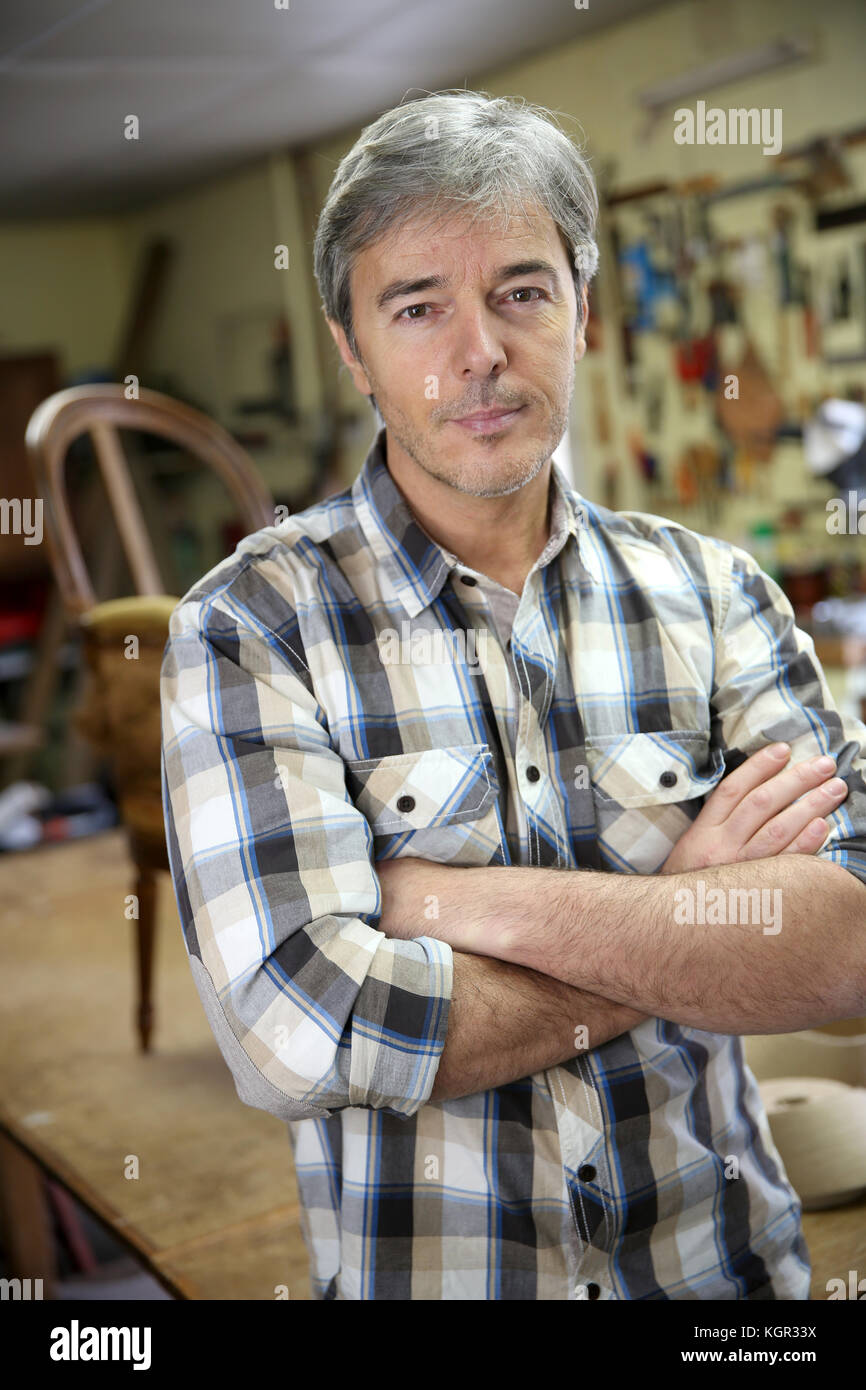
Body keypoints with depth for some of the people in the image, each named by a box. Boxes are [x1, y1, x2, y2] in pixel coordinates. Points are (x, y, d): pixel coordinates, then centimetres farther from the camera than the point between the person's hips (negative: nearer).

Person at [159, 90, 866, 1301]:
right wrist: (695, 914, -18)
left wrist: (470, 899, -23)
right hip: (417, 1269, -2)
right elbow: (301, 1033, -25)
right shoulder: (249, 624, -14)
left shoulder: (710, 590, -5)